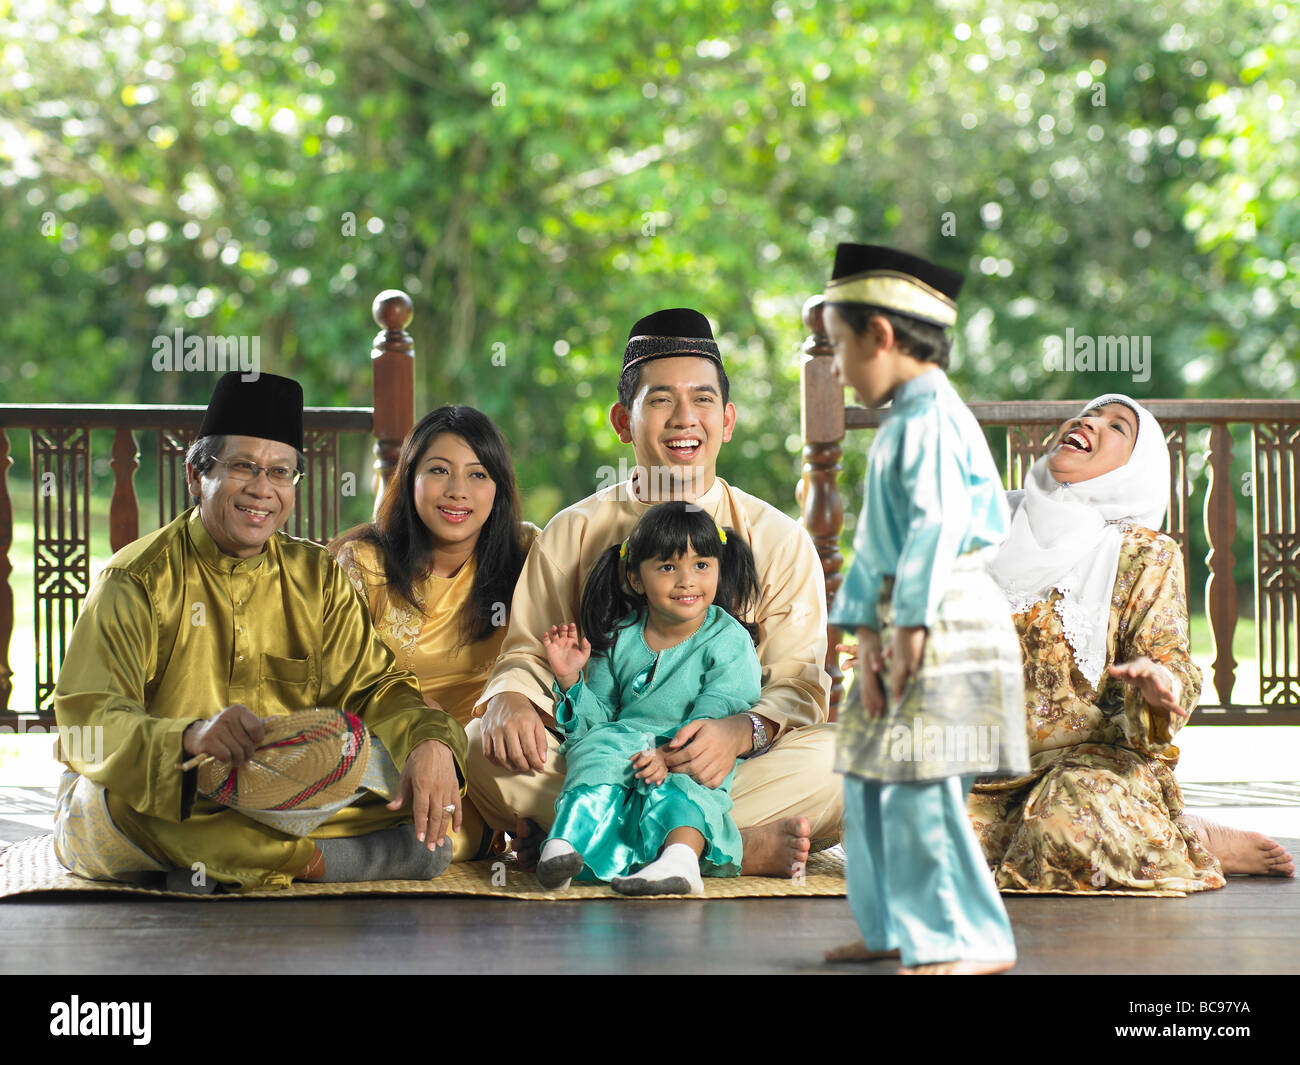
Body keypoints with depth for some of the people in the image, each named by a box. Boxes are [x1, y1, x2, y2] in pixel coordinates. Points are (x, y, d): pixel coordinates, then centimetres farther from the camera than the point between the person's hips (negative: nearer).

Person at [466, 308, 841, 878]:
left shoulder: (779, 541, 7)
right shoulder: (572, 534, 10)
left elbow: (796, 685, -1)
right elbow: (530, 654, 9)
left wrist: (741, 732, -24)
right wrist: (511, 698, -17)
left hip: (717, 768, -1)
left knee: (840, 757, -28)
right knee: (483, 746, -28)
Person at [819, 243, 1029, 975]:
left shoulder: (933, 419, -13)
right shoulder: (902, 421, 18)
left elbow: (935, 528, -20)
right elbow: (875, 539, 13)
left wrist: (912, 625, -20)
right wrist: (868, 634, 6)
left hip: (947, 621, -11)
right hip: (903, 620, 11)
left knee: (922, 788, -12)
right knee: (870, 780, 16)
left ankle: (975, 941, -6)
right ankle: (896, 926, 26)